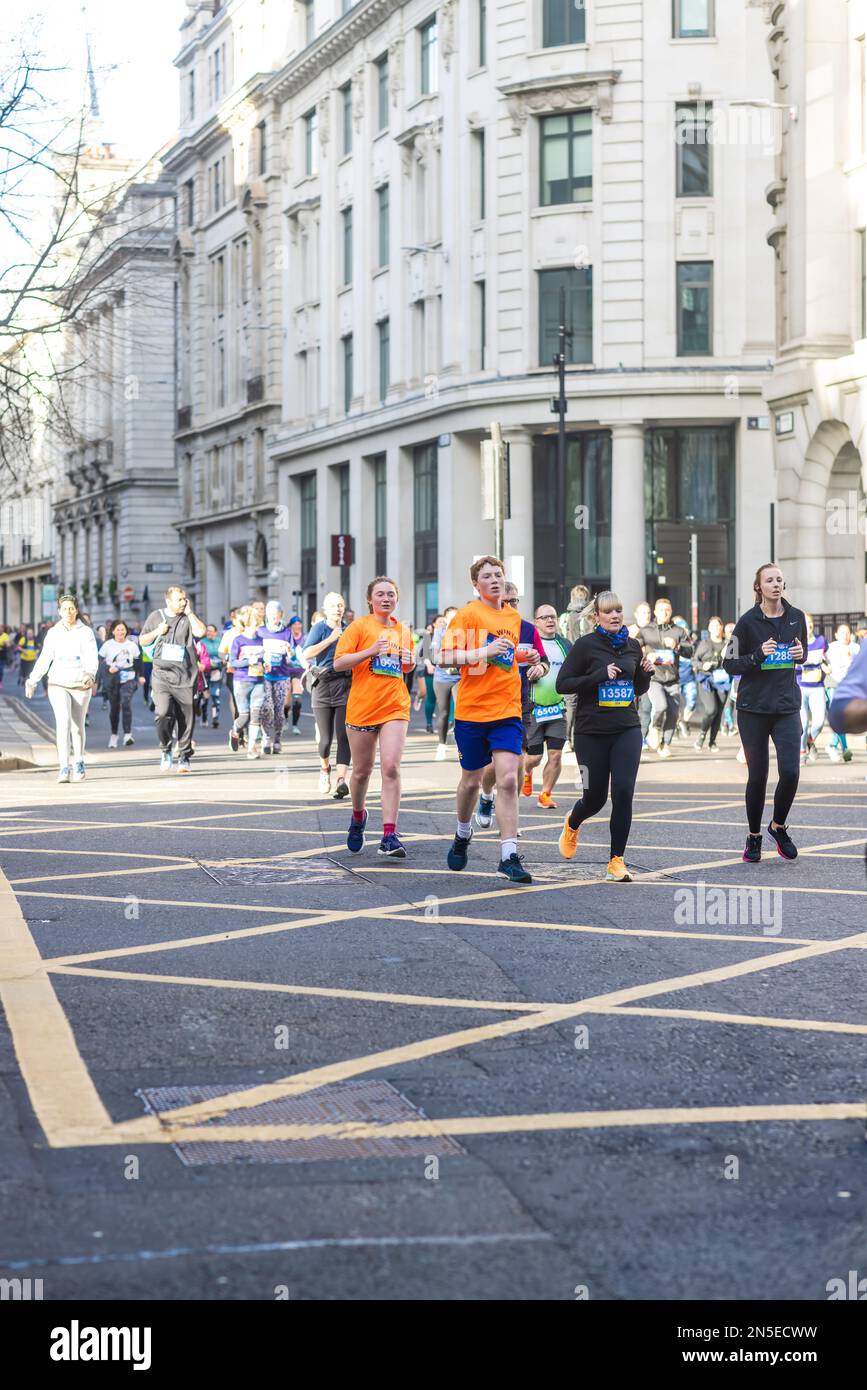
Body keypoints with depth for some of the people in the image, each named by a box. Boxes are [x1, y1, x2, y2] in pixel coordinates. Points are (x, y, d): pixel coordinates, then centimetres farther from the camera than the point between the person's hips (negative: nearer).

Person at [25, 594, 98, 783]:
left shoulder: (86, 632, -2)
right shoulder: (53, 633, 4)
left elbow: (93, 658, -13)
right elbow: (44, 660, 11)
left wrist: (90, 674, -32)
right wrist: (32, 681, 12)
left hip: (80, 685, 0)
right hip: (58, 684, 0)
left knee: (78, 727, 8)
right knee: (63, 723, -18)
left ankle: (78, 763, 32)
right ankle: (64, 768, -21)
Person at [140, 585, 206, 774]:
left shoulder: (188, 618, 6)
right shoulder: (156, 616, 10)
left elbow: (200, 631, -15)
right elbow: (142, 641, 18)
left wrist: (189, 612, -6)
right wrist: (157, 632, 0)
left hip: (185, 677, 0)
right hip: (162, 674, 0)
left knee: (186, 719, 1)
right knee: (163, 712, -18)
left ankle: (184, 757, 15)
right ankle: (165, 750, 4)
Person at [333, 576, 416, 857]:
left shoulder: (403, 630, 12)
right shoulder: (359, 627, -2)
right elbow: (338, 664, -8)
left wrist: (409, 661, 3)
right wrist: (371, 651, -18)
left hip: (395, 707, 2)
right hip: (362, 707, -2)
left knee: (391, 767, -14)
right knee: (362, 770, 10)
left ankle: (389, 836, -15)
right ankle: (358, 816, 40)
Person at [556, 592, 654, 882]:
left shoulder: (632, 645, 8)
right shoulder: (586, 645, -6)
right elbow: (562, 684, -10)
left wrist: (647, 673, -2)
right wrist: (600, 675, -19)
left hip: (627, 730, 3)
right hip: (592, 732, -3)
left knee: (623, 793, -11)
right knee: (595, 797, 6)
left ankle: (616, 861, -3)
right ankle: (572, 824, 43)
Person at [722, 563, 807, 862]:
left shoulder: (796, 617, 3)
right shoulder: (748, 621, -6)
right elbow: (730, 664, -4)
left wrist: (800, 654, -4)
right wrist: (759, 655, -19)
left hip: (787, 706, 2)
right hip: (753, 708, -2)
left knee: (790, 772, -11)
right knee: (757, 775, 3)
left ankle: (778, 826, 15)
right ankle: (754, 836, 21)